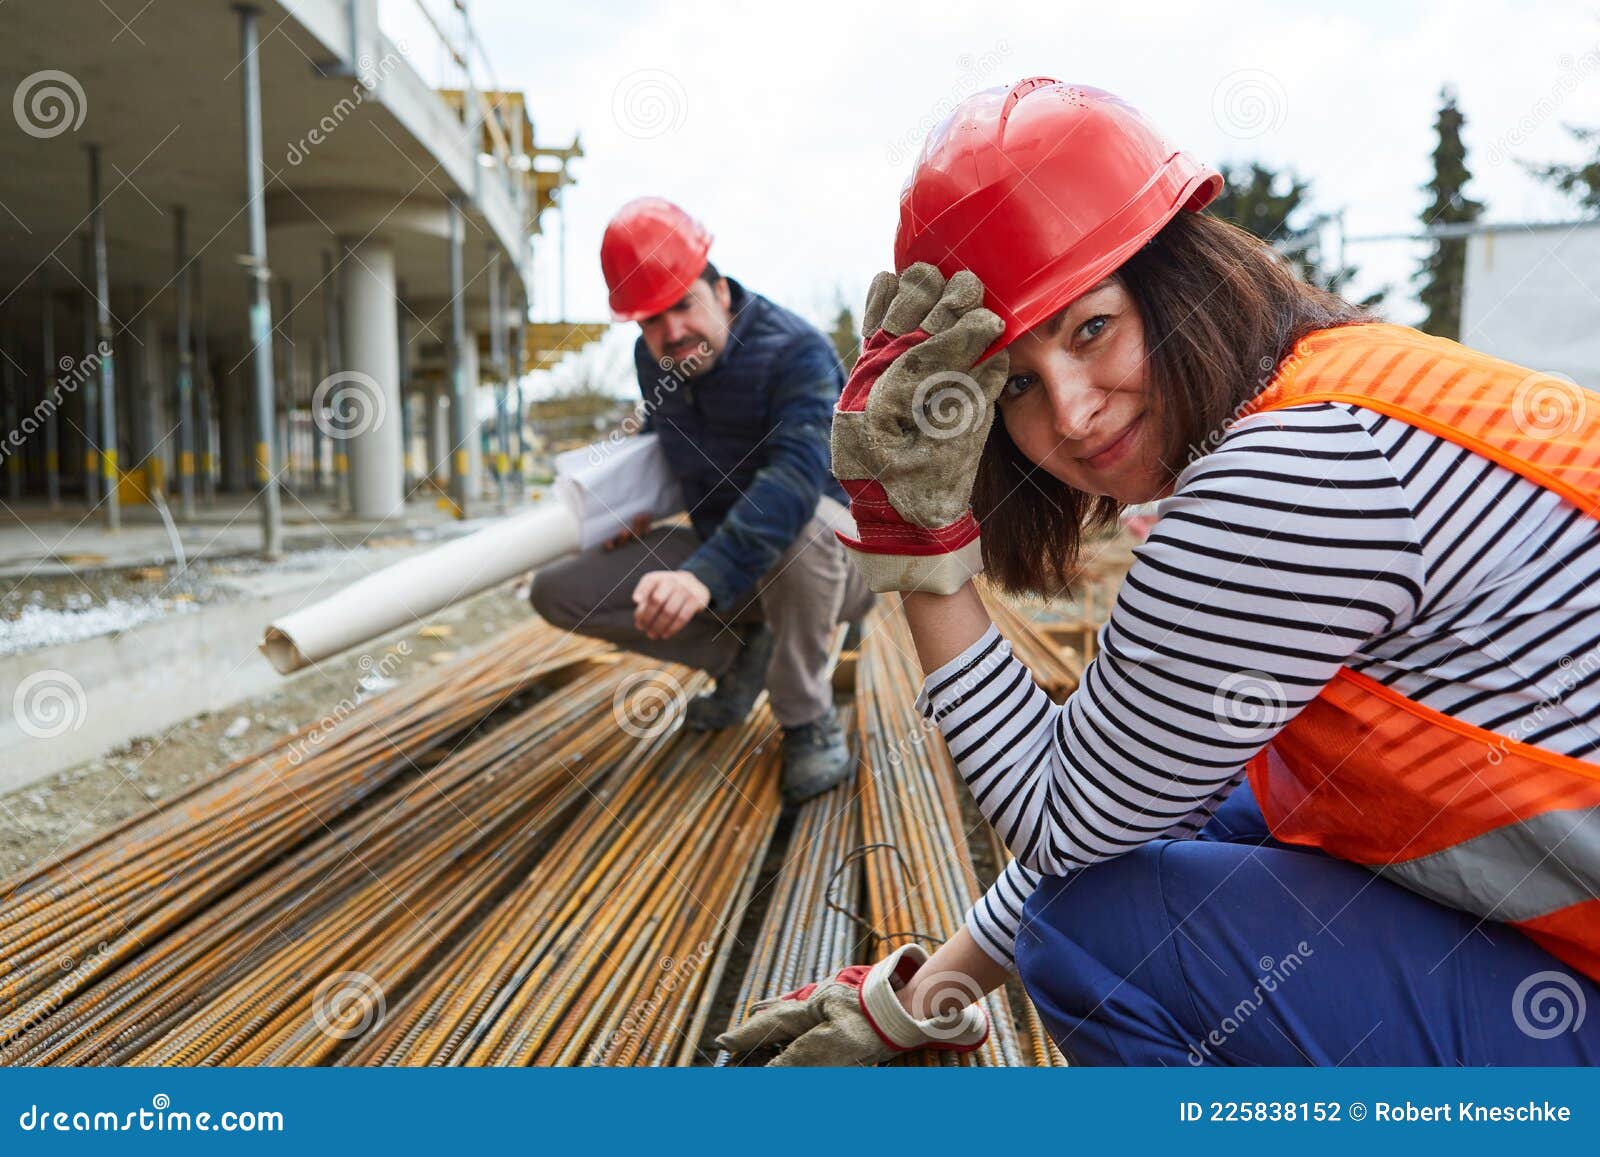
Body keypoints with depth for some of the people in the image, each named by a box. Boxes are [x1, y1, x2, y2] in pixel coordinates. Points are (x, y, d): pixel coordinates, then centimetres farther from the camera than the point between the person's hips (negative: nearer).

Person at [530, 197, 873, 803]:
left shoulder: (795, 352, -24)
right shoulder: (653, 359, -2)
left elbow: (796, 474, -42)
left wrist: (706, 578, -55)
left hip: (837, 562, -6)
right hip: (716, 549, 6)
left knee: (801, 520, -43)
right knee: (556, 591, -6)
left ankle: (809, 720, -19)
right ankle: (742, 653, 3)